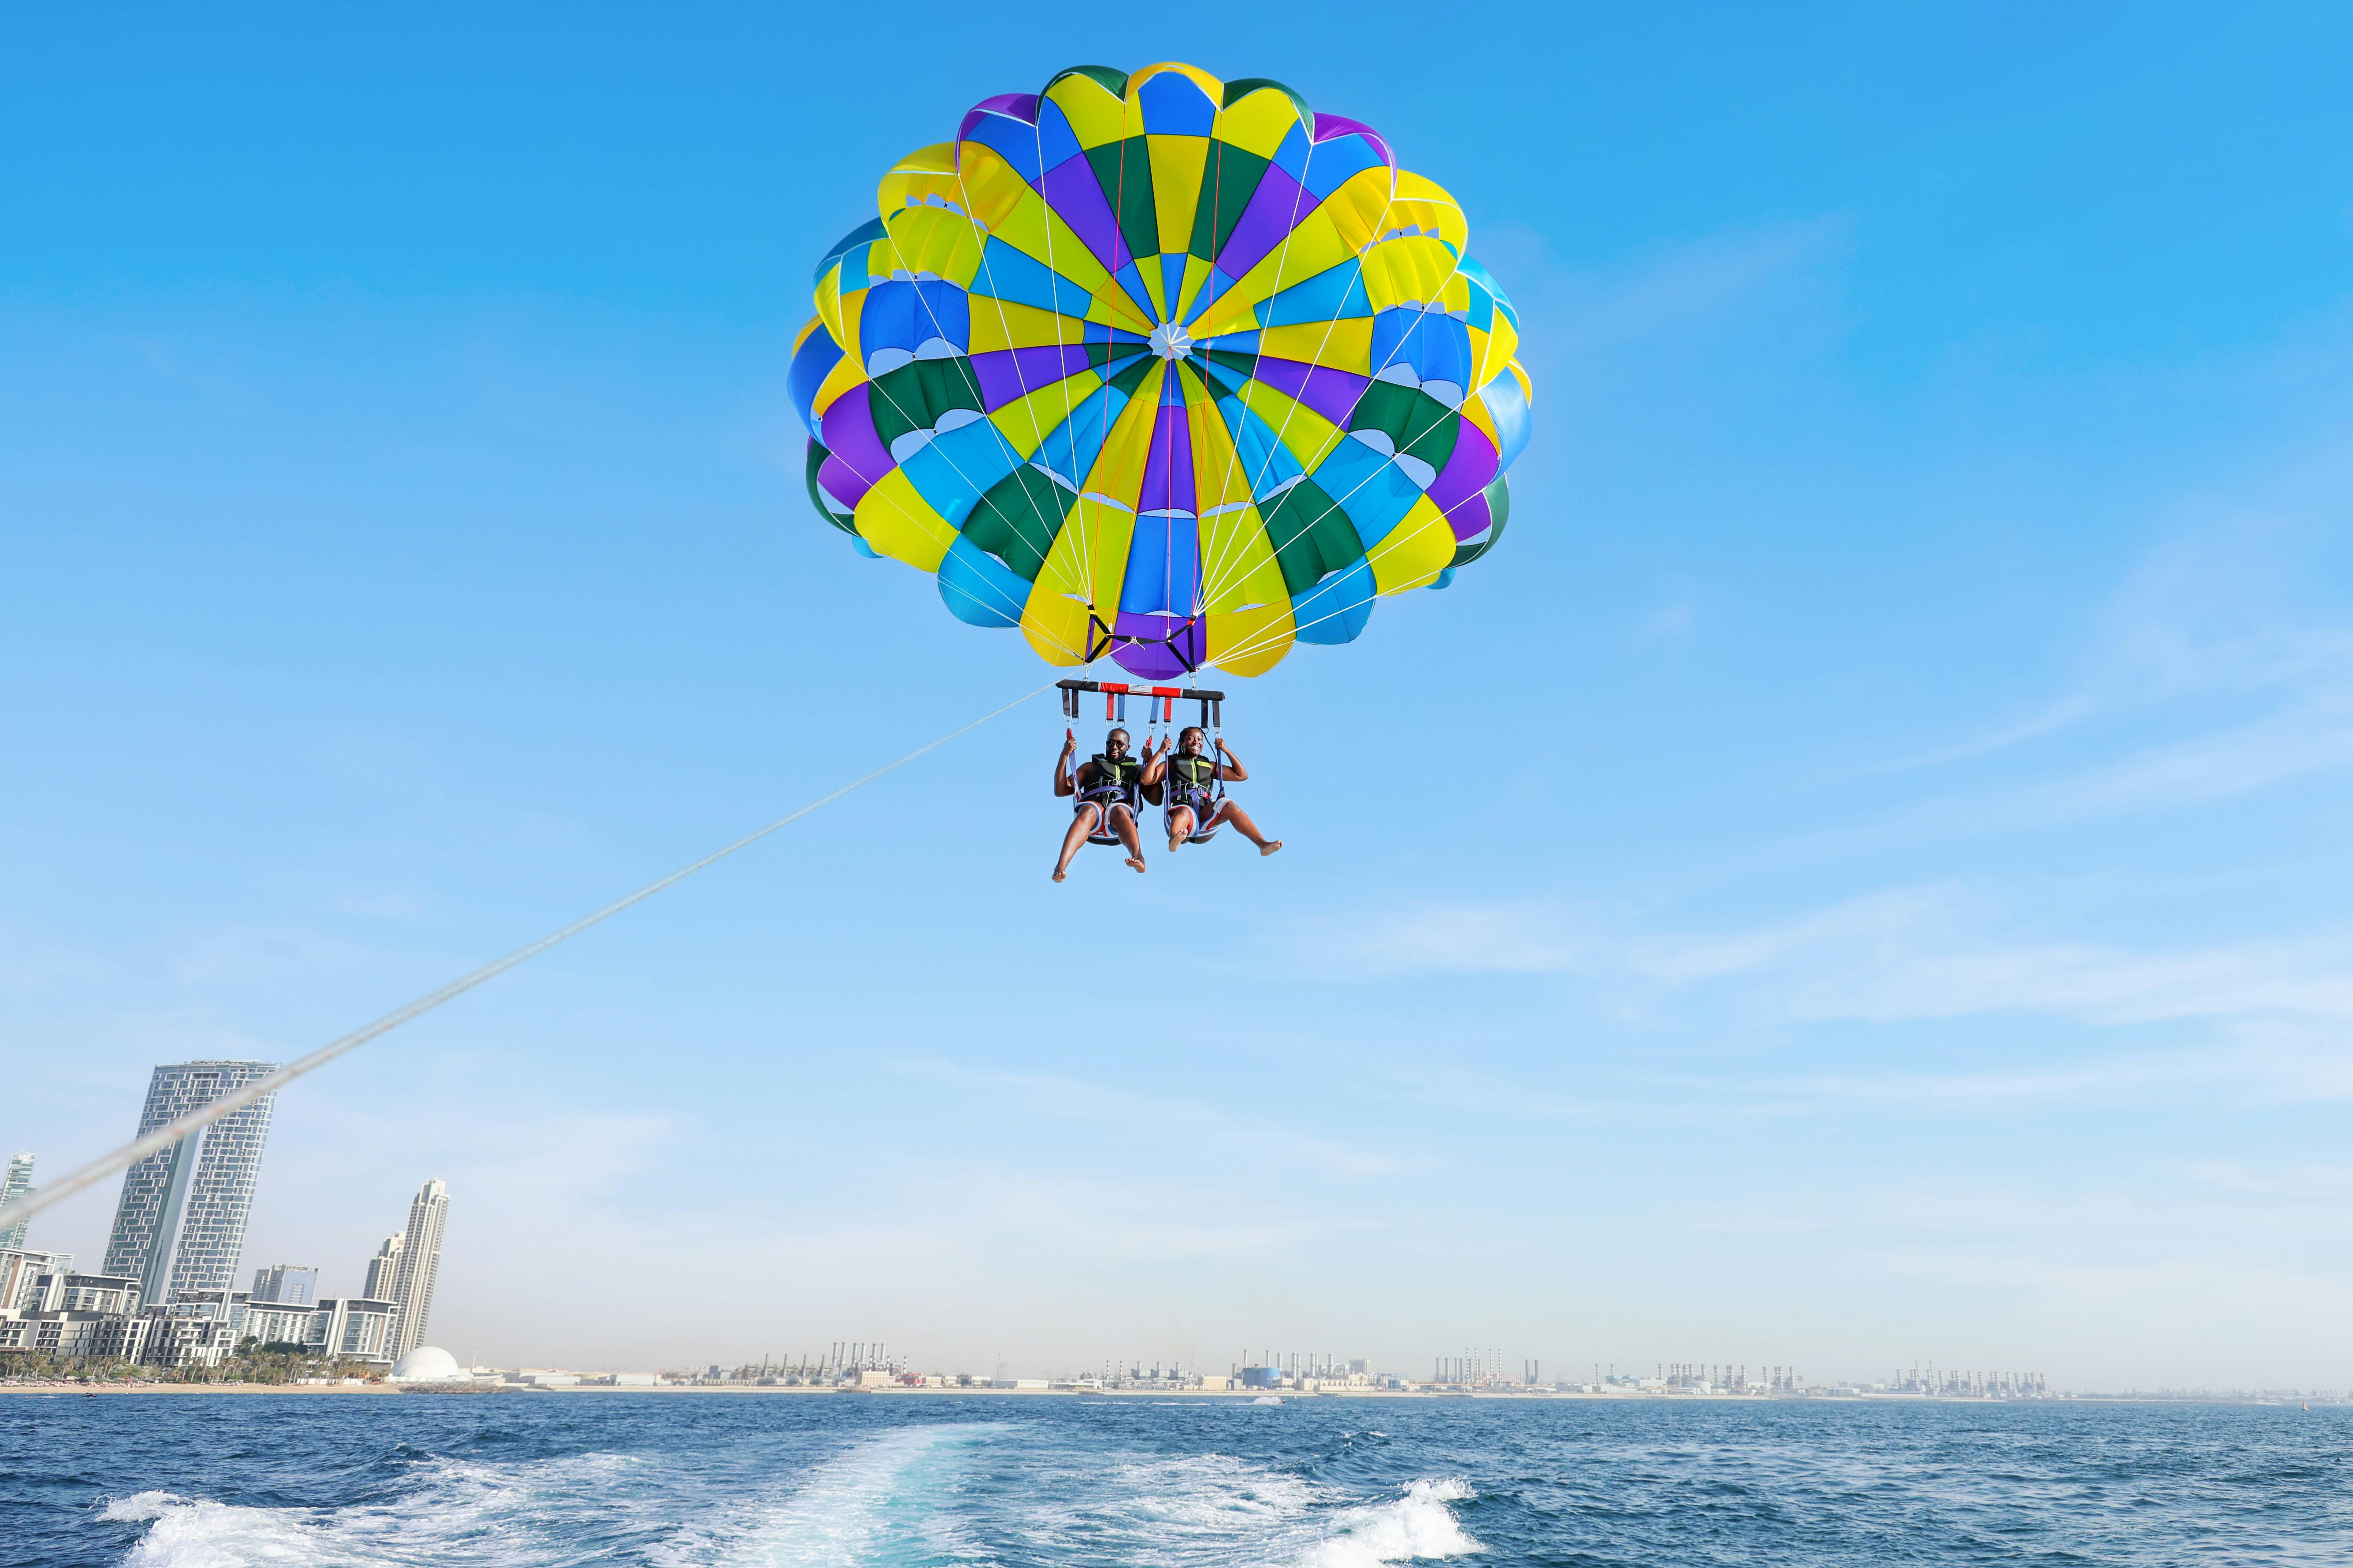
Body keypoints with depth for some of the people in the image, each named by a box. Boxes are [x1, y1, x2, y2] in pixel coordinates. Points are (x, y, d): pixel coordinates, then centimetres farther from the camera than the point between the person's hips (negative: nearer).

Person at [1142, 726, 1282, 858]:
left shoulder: (1210, 766, 30)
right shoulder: (1172, 763, 21)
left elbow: (1242, 775, 27)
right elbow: (1147, 780, 5)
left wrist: (1226, 750, 21)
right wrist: (1161, 752, 3)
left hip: (1205, 816, 3)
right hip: (1178, 812, -3)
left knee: (1228, 806, -27)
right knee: (1185, 812, -40)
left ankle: (1263, 844, -41)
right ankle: (1174, 840, -75)